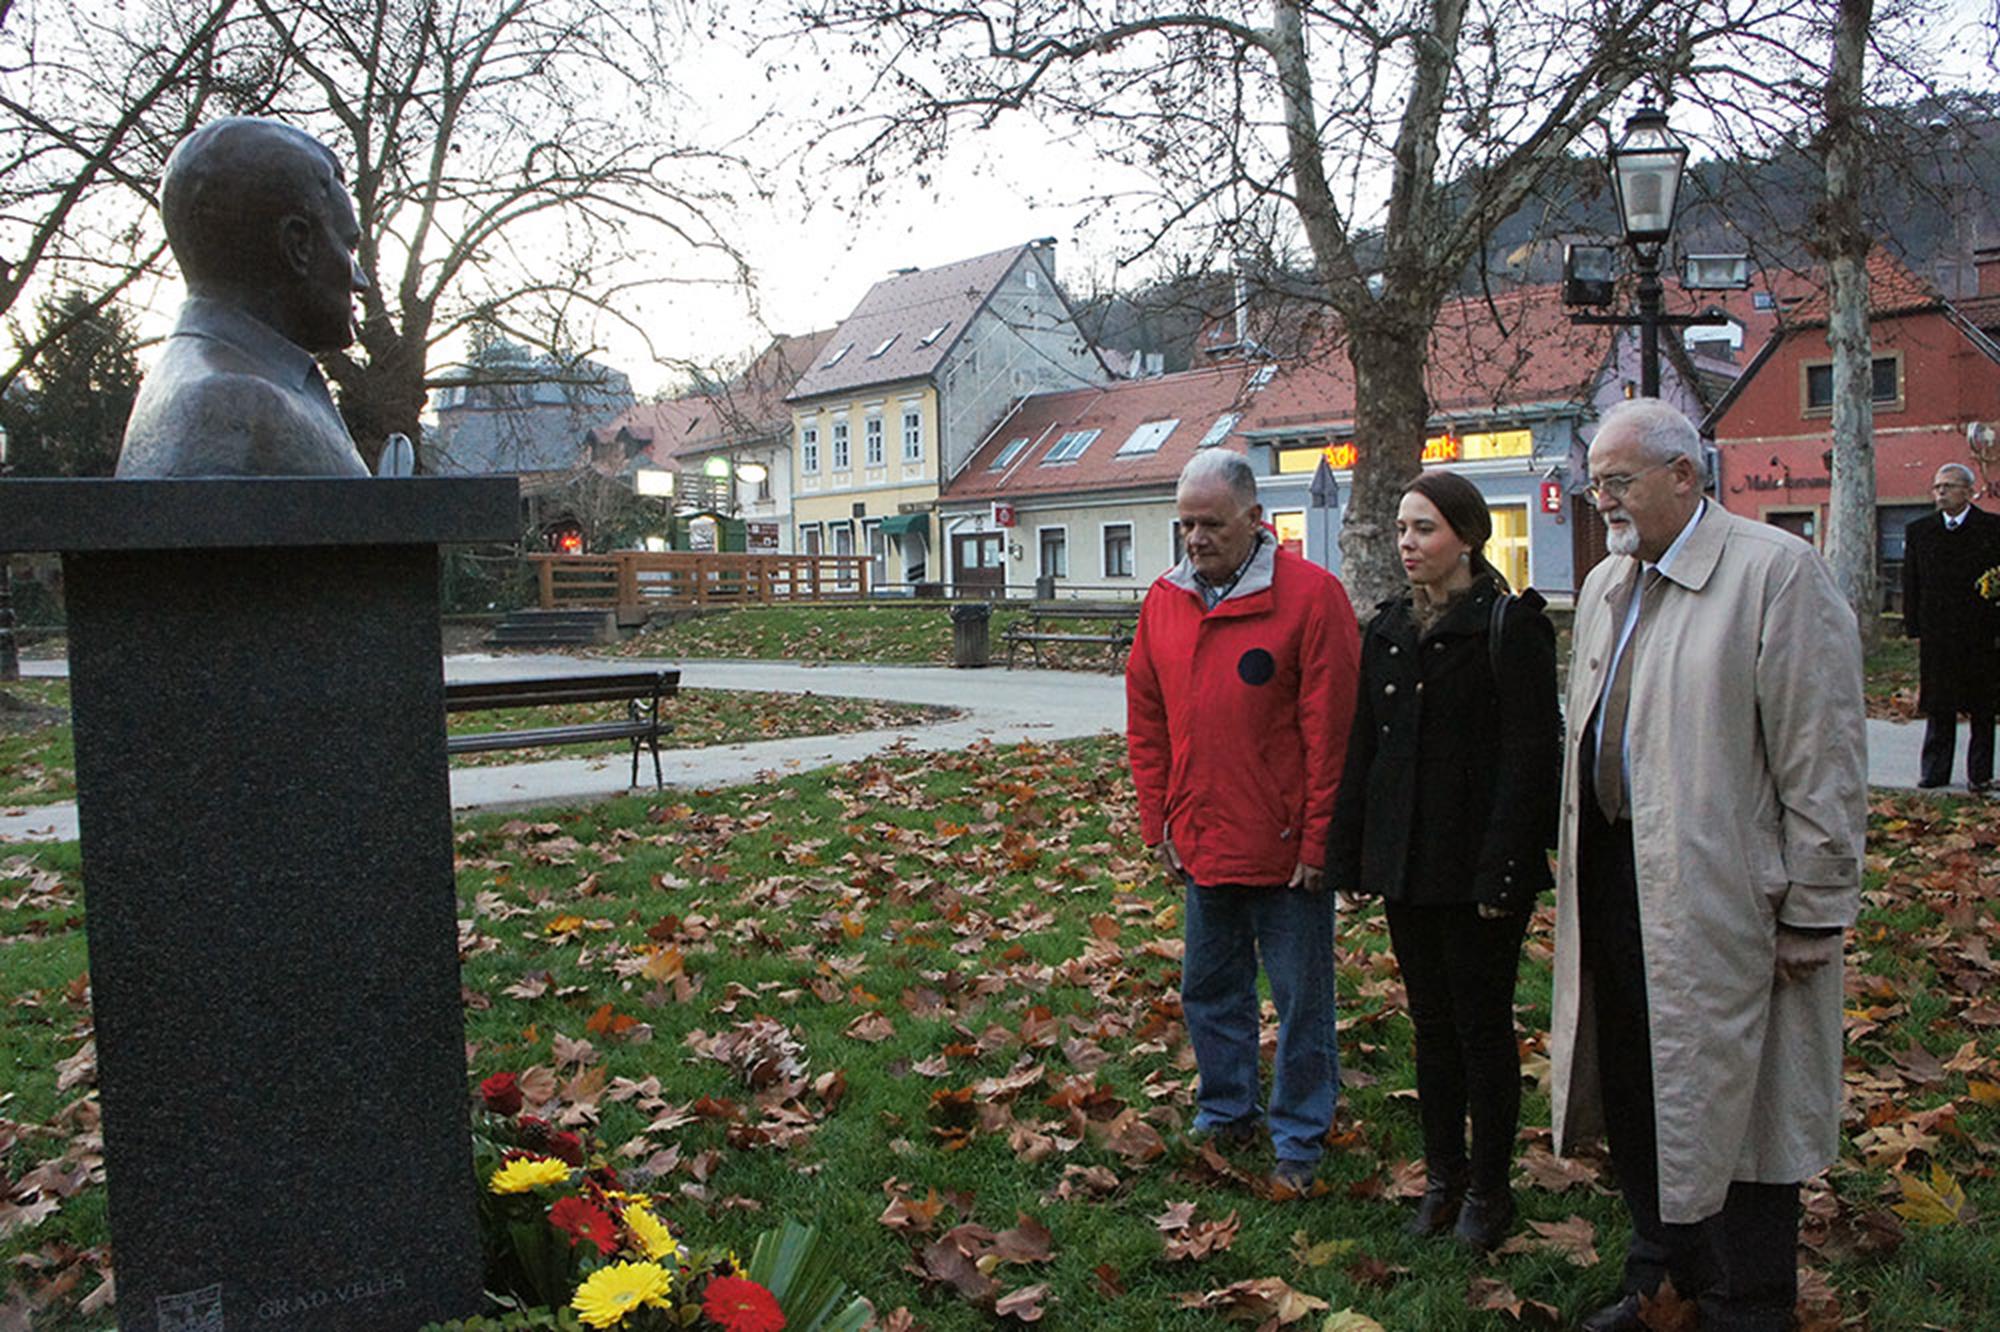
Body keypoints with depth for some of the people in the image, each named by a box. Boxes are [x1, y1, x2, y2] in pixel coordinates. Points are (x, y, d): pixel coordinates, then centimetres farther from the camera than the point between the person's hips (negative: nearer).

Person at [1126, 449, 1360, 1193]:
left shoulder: (1310, 595, -12)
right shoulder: (1164, 600, 5)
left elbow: (1330, 728, -13)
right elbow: (1145, 721, 10)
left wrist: (1317, 839, -14)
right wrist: (1158, 823, 6)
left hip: (1285, 846, -5)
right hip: (1201, 844, 5)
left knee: (1301, 998, 6)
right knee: (1210, 989, 17)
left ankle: (1298, 1138, 22)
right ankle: (1225, 1114, 35)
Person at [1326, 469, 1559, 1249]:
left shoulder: (1510, 624, -8)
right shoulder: (1388, 629, 10)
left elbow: (1530, 753, -12)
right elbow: (1363, 748, 12)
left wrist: (1502, 869, -17)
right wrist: (1351, 855, 8)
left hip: (1476, 864, -6)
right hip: (1406, 861, 6)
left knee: (1482, 1024, 5)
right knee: (1431, 1023, 14)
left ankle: (1489, 1188, 20)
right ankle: (1444, 1176, 27)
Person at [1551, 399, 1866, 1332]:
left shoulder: (1776, 570, -11)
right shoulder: (1605, 587, 12)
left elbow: (1822, 759, -13)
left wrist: (1812, 910, -13)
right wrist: (1576, 863, 16)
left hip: (1721, 897, -7)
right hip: (1615, 881, 7)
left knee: (1729, 1109, 4)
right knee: (1632, 1093, 17)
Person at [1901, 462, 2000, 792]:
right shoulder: (1918, 531, 7)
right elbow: (1910, 585, 9)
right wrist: (1915, 628, 3)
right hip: (1937, 636, 2)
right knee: (1938, 707, 6)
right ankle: (1934, 771, 12)